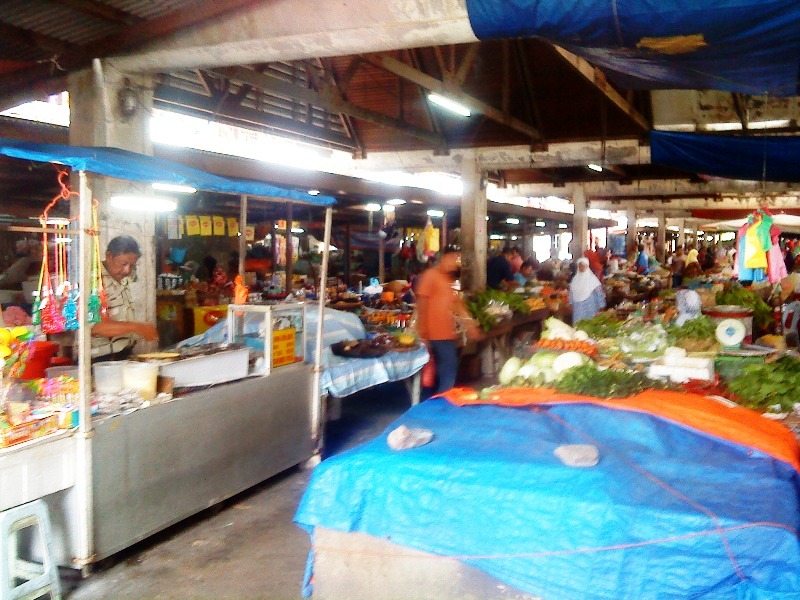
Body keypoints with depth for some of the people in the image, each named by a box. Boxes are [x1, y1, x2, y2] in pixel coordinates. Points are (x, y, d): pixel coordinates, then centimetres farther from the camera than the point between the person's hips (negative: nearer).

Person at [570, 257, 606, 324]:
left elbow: (598, 292, -6)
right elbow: (571, 292, 13)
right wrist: (571, 304, 12)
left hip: (589, 307, -4)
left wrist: (601, 306, -7)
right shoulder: (575, 278, 7)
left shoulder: (592, 278, -6)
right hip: (578, 307, 4)